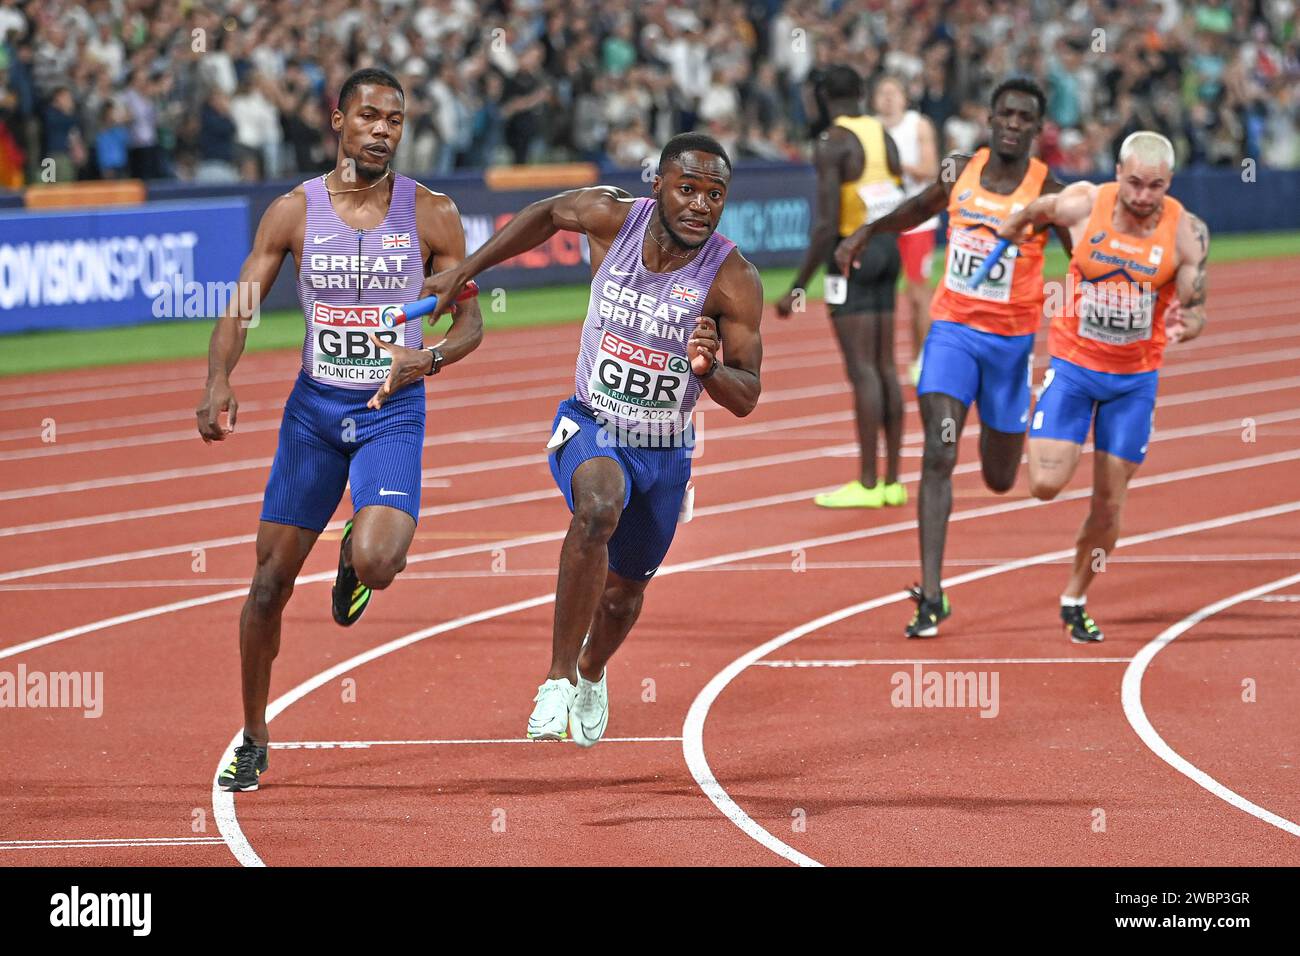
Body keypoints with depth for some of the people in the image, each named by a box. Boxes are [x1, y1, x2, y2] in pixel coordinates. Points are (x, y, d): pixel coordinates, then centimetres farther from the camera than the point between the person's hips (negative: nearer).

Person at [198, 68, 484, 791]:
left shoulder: (432, 214, -5)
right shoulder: (295, 212, -3)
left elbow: (471, 323, -1)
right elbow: (240, 312, -3)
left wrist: (429, 359, -23)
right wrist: (219, 382, -22)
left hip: (393, 411, -2)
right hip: (314, 406, 2)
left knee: (377, 563, -24)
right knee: (272, 577, 1)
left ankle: (358, 554, 17)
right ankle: (254, 741, 18)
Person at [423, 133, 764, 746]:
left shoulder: (733, 280, -20)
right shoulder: (613, 218, -16)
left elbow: (746, 399, -16)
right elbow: (548, 214, 7)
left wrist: (710, 371, -38)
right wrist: (465, 271, 8)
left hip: (665, 450, 2)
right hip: (591, 426, -2)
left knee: (624, 591, 19)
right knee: (597, 510, -35)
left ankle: (591, 674, 55)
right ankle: (558, 682, -30)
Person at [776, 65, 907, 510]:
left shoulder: (833, 143, -12)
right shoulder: (884, 135, 10)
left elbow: (826, 225, -17)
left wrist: (798, 288, -14)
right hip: (888, 249, 8)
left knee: (862, 369, -7)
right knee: (885, 367, 10)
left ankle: (867, 484, -7)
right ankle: (892, 481, 12)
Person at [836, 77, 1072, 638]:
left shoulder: (1048, 193, -10)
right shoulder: (960, 171, 0)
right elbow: (920, 208, 22)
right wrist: (866, 233, 10)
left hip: (1011, 339, -1)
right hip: (952, 330, 1)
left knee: (999, 480, 12)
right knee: (938, 457, -17)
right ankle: (931, 596, -19)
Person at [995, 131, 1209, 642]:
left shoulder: (1186, 232, -14)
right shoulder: (1083, 206, -16)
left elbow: (1196, 309, -10)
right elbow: (1038, 209, 6)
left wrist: (1185, 324, -31)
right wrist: (1011, 228, 19)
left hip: (1135, 378, 1)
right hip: (1073, 364, -1)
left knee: (1109, 501, 5)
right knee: (1046, 485, -13)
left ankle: (1075, 599, 26)